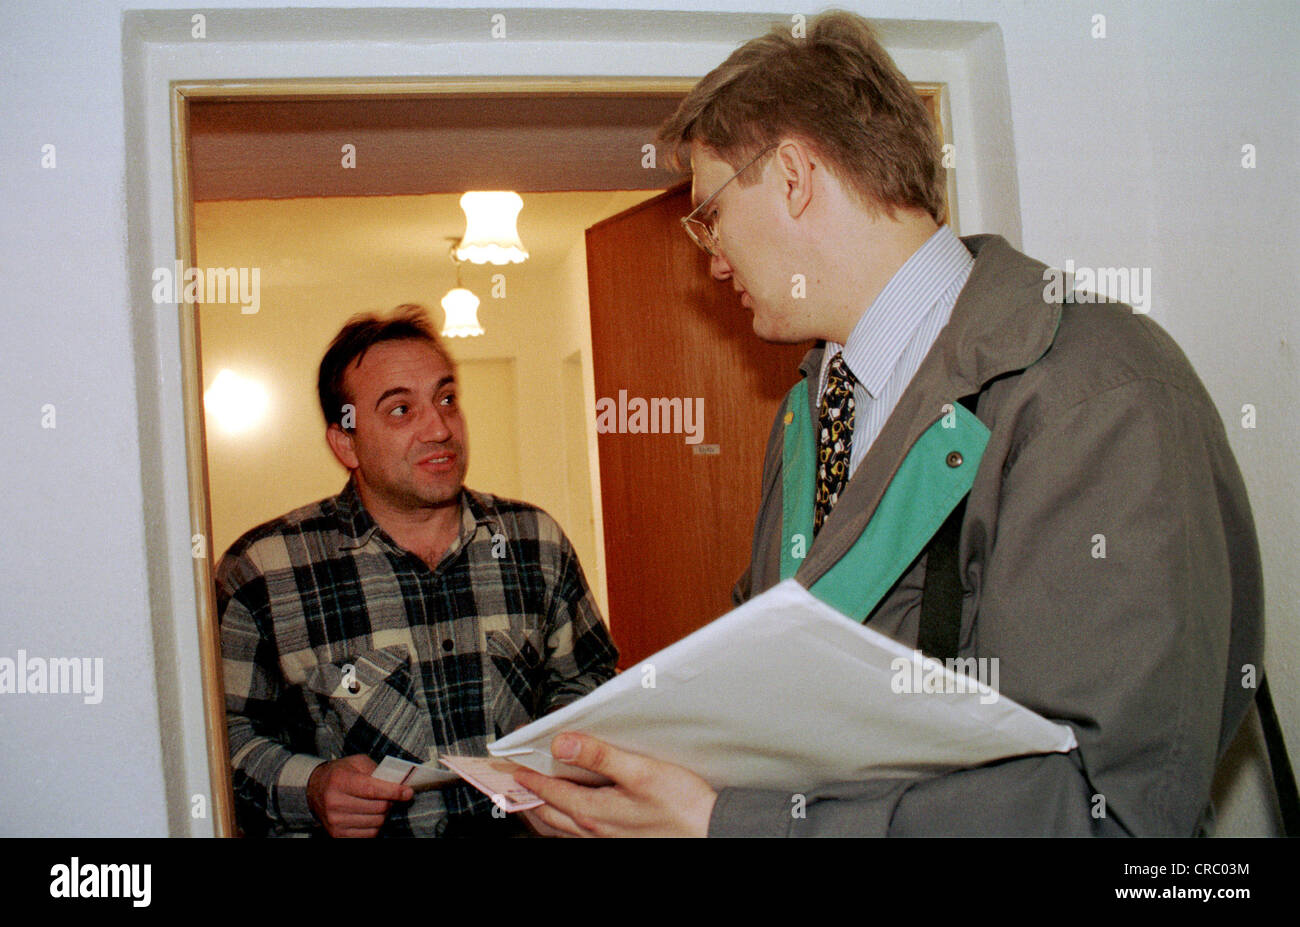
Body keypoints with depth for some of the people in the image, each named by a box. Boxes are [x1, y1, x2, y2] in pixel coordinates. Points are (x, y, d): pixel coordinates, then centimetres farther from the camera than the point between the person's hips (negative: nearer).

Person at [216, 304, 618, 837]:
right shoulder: (257, 573, -4)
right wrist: (308, 788, -14)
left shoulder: (536, 539, 8)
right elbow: (226, 734, 1)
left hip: (529, 828, 2)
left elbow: (582, 678, 18)